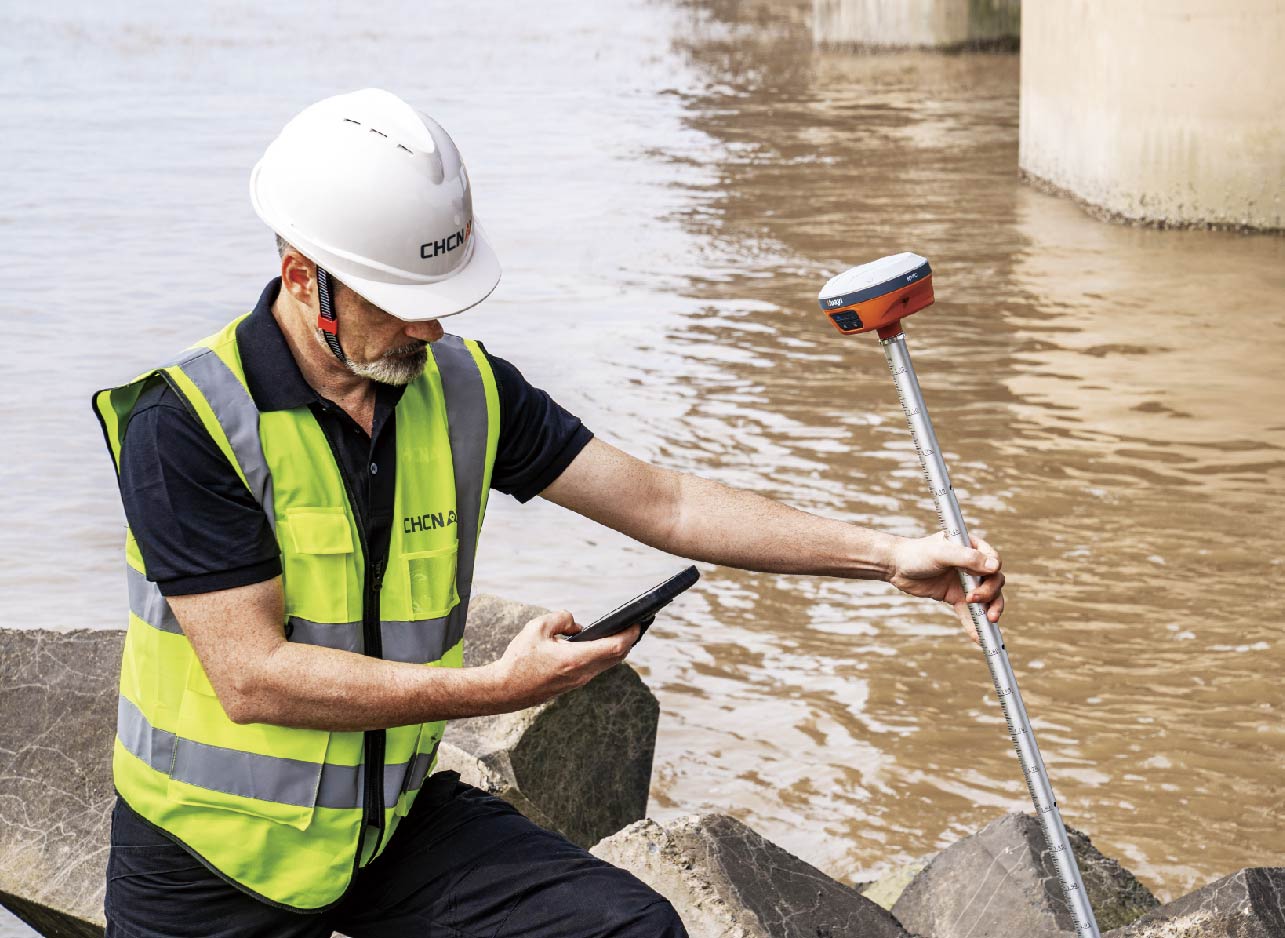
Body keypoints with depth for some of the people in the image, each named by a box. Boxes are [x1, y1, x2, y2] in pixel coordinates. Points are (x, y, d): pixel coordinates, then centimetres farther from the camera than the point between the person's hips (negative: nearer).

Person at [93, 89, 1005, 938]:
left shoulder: (463, 389, -2)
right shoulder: (186, 424, -19)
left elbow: (659, 502, 2)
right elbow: (252, 676, -23)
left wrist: (885, 554, -5)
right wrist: (496, 688, -26)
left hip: (398, 819, 4)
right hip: (212, 856, -4)